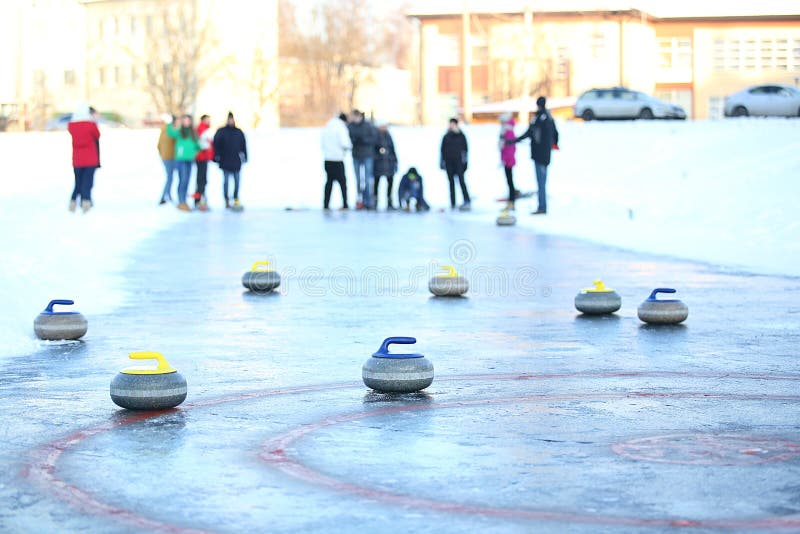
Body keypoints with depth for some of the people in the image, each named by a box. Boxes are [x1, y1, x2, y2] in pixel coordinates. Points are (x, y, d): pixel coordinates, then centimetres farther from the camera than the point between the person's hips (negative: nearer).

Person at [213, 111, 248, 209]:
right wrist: (216, 157, -6)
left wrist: (244, 157, 8)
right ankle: (227, 200, 3)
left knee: (236, 180, 2)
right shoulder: (221, 132, 2)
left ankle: (236, 199, 12)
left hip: (236, 161, 2)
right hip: (225, 161, -2)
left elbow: (243, 146, 14)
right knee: (226, 181, -2)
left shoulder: (239, 132, 10)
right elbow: (216, 145, 1)